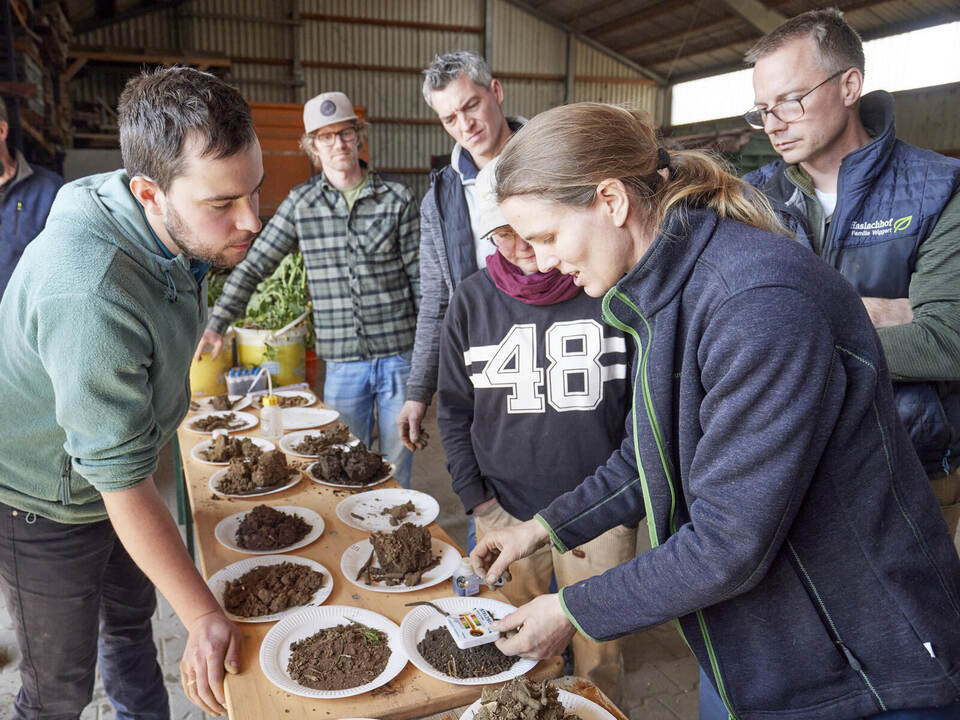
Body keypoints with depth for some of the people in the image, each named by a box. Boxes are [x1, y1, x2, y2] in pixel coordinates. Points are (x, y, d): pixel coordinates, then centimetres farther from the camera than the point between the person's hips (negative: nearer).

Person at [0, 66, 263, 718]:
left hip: (116, 466, 8)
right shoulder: (90, 296, -40)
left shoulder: (183, 227, -11)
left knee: (132, 617, 25)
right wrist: (206, 618, -27)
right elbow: (124, 486, -33)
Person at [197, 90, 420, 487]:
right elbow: (253, 266, 6)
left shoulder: (398, 198, -1)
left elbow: (420, 276, 0)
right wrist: (216, 325, -1)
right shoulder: (300, 203, 3)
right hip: (343, 362, 1)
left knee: (396, 471, 11)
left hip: (400, 355, -1)